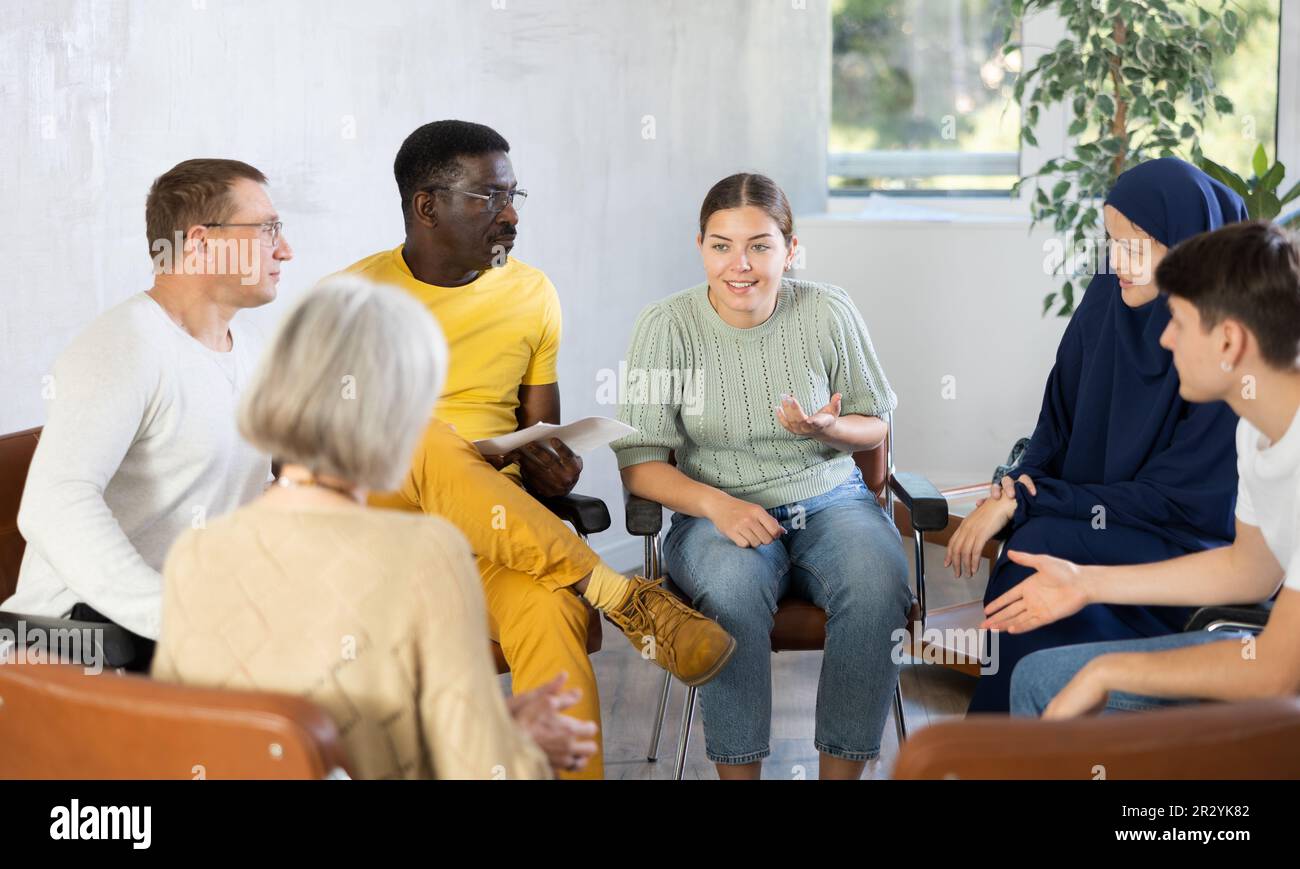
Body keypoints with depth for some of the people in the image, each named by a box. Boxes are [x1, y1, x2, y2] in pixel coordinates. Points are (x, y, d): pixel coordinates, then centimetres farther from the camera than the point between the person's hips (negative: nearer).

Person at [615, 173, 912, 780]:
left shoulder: (829, 313, 0)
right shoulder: (668, 325, -5)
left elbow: (875, 427, 11)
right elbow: (640, 465, -6)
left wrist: (827, 429, -13)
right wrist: (715, 503, -24)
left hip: (829, 499, 2)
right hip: (719, 510, -1)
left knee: (878, 583, -31)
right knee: (734, 586, -36)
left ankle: (841, 769, -18)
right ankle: (738, 769, -21)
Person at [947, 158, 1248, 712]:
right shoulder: (1107, 300, -1)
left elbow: (1176, 495, -18)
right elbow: (1058, 422, 7)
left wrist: (1028, 502, -20)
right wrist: (1013, 494, -14)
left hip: (1196, 542, -5)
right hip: (1102, 522, 5)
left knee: (1043, 546, -29)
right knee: (1028, 546, -27)